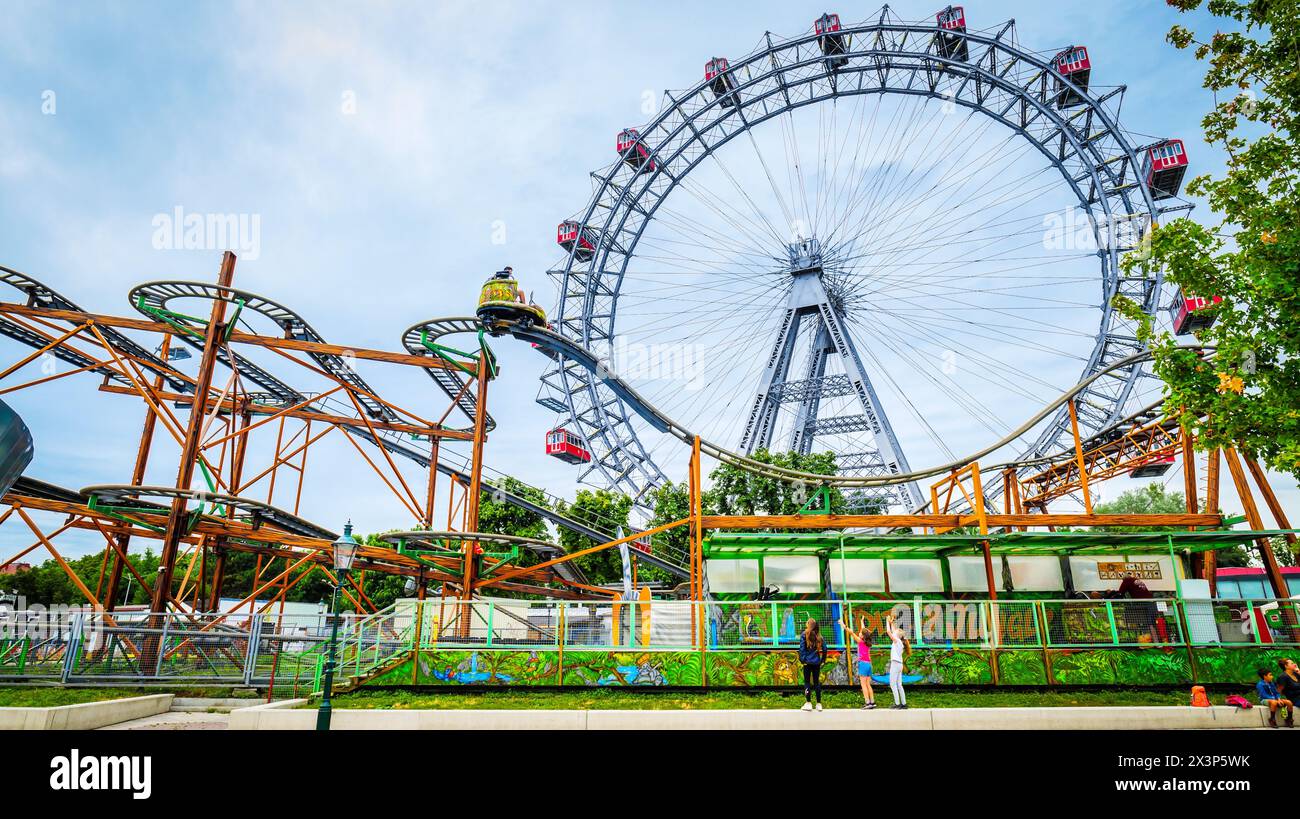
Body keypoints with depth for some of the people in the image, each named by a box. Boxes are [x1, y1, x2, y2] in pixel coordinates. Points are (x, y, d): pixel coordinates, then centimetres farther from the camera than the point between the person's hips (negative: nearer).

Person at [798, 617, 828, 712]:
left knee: (807, 682, 3)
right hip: (817, 662, 3)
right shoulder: (819, 636, 3)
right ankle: (819, 704, 12)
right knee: (817, 682, 10)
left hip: (807, 662, -3)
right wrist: (822, 659, 10)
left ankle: (808, 703, -1)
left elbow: (802, 648, -12)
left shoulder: (804, 635, -7)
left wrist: (802, 659, -6)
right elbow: (824, 649, 2)